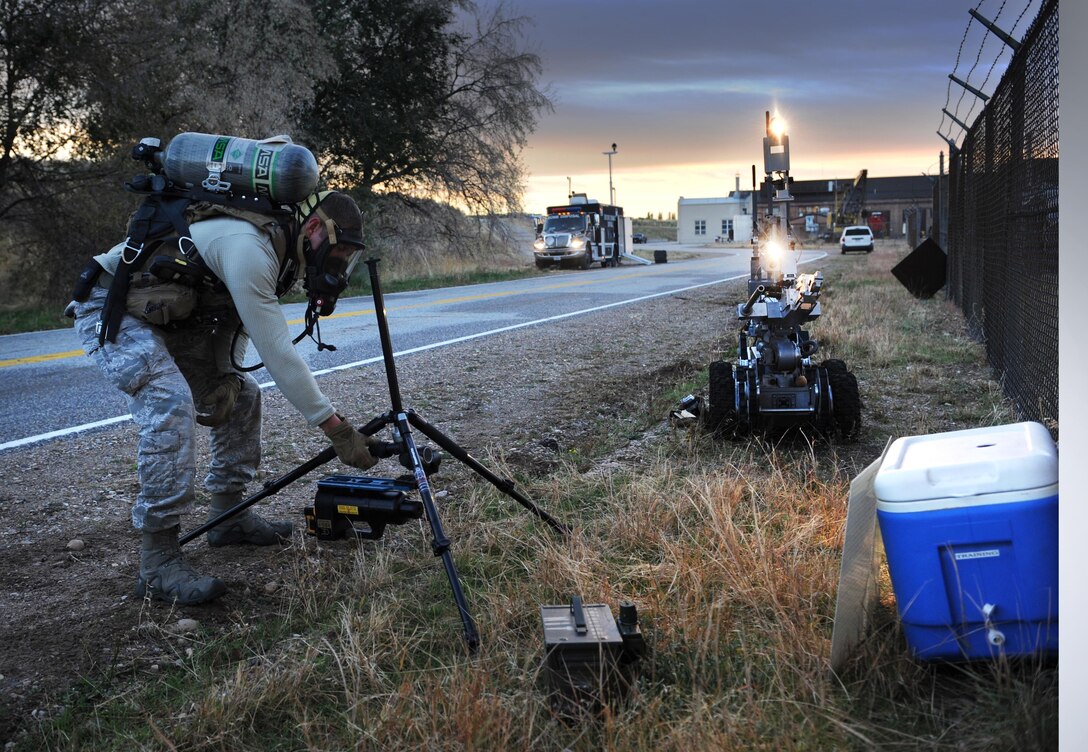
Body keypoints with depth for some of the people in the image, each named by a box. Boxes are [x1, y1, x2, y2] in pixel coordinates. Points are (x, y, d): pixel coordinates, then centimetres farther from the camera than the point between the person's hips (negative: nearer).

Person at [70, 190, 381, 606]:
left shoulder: (269, 249, 2)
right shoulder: (248, 248, -30)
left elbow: (233, 319, 9)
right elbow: (277, 353, -33)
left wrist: (225, 378, -11)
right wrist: (338, 430, -32)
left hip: (166, 317, 10)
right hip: (109, 308, -10)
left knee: (241, 395, 8)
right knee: (171, 404, -29)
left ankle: (228, 515, 18)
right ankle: (158, 562, -24)